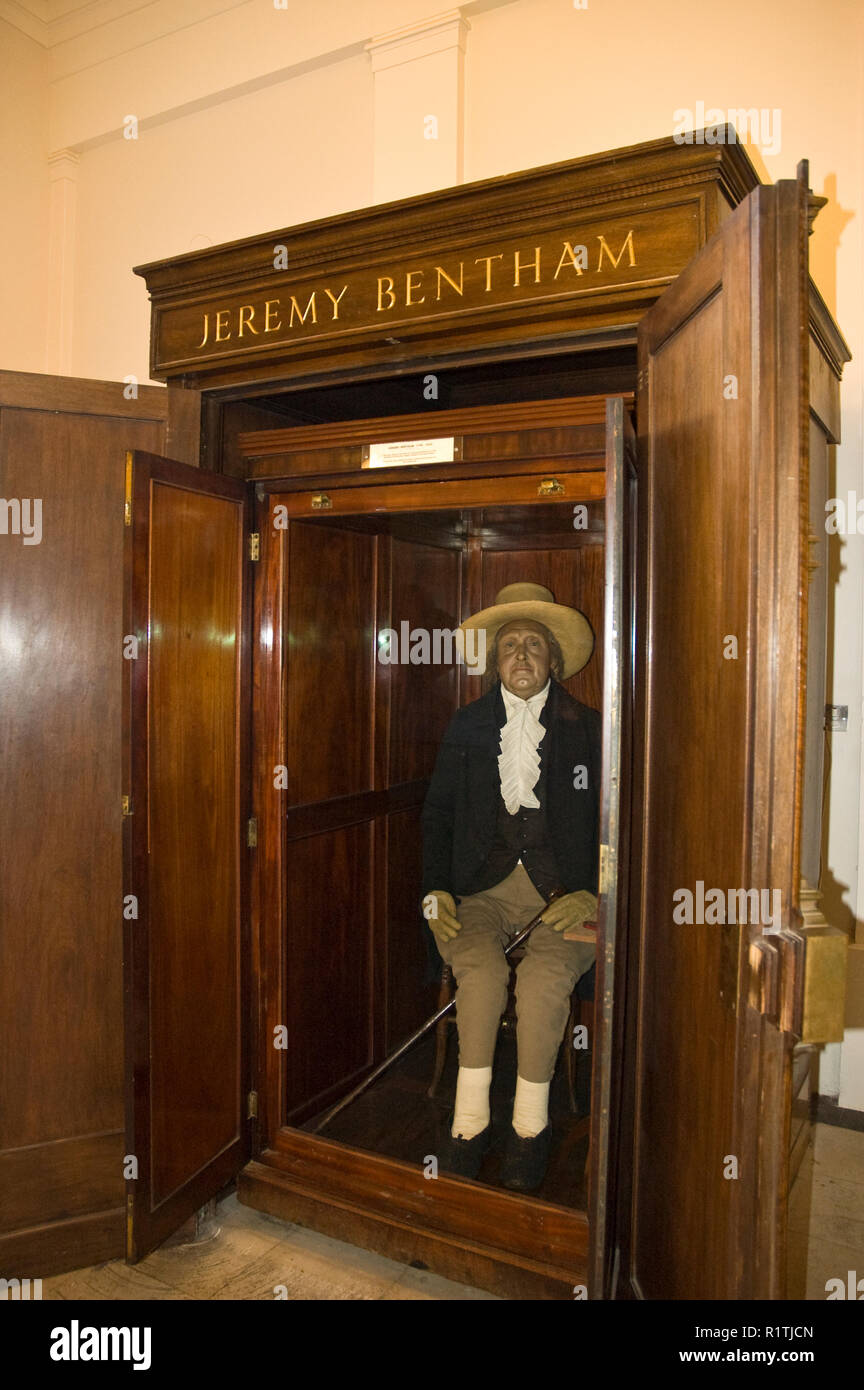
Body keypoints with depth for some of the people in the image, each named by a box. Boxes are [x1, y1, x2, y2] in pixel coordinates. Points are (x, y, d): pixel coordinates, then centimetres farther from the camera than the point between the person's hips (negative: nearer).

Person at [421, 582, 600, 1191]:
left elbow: (611, 824, 4)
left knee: (544, 975, -28)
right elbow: (438, 815, 12)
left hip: (562, 892, -1)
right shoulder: (468, 726, 11)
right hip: (482, 887, 2)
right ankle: (471, 1121, -12)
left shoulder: (588, 729, 6)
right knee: (481, 968, -27)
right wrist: (437, 891, -1)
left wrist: (594, 893, -10)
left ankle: (530, 1127, -8)